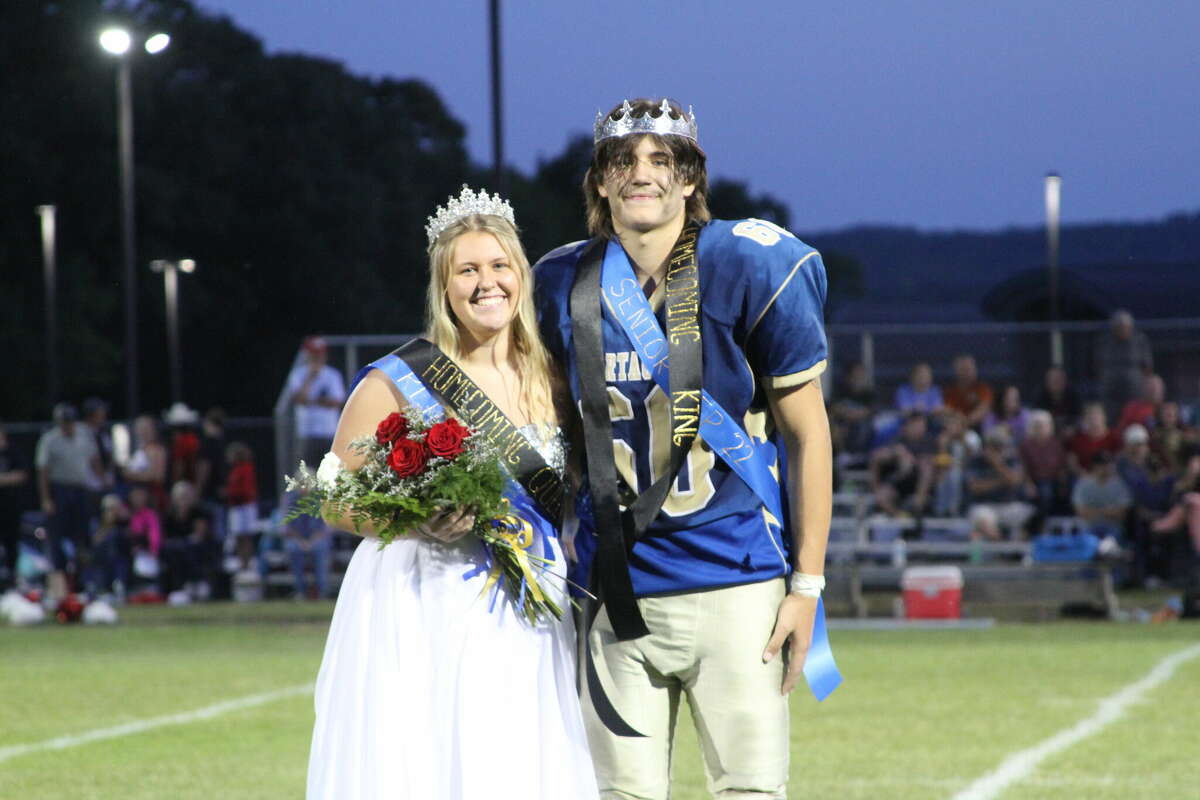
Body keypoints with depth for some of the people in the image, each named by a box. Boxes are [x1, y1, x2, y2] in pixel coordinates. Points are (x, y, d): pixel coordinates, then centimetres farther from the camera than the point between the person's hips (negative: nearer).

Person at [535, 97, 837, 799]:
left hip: (736, 585, -3)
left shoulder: (749, 270, -5)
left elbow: (808, 434, -1)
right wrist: (561, 559, 15)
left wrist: (808, 583, -5)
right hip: (619, 597, 3)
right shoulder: (565, 285, 4)